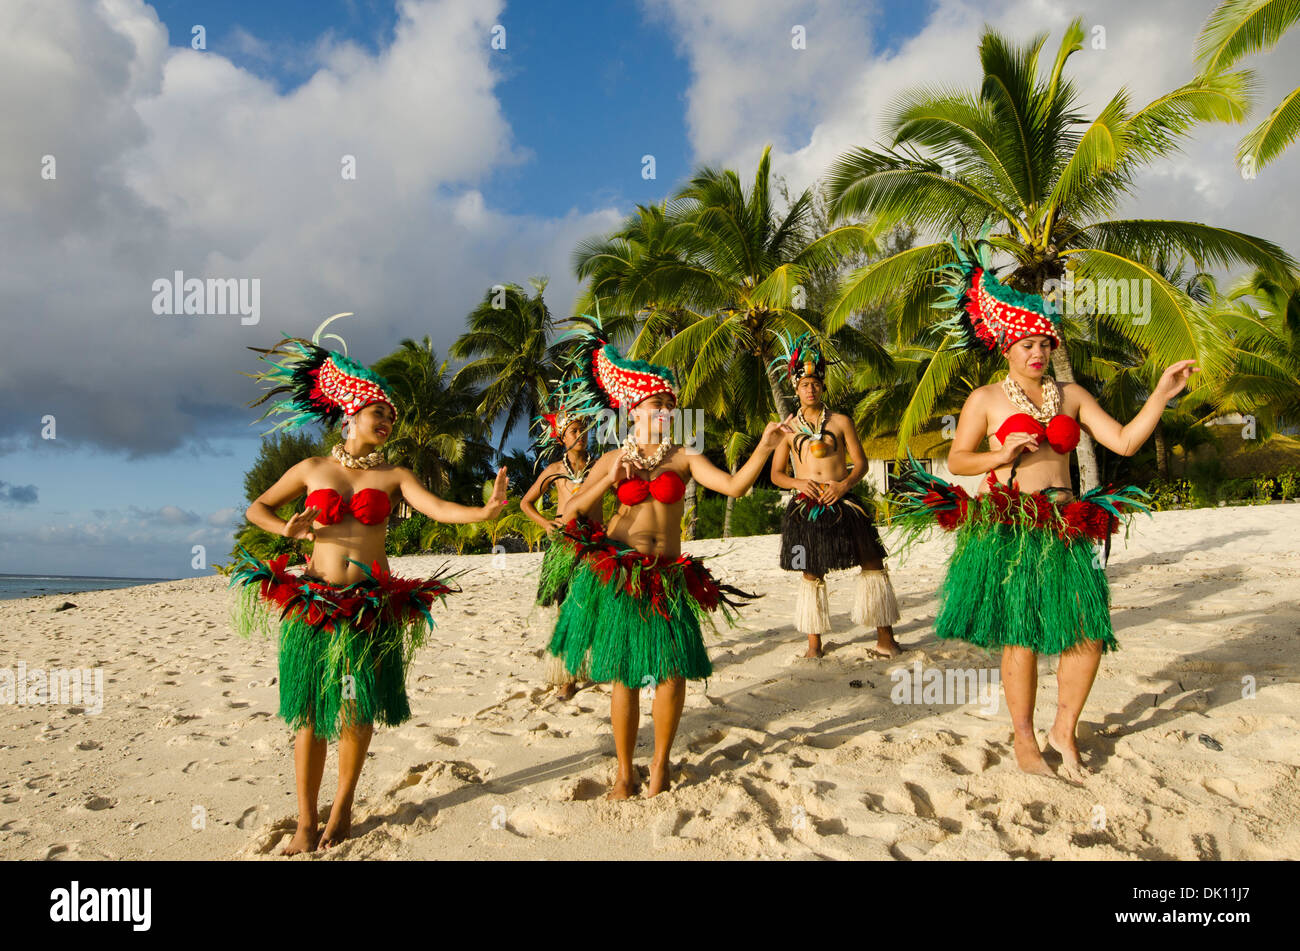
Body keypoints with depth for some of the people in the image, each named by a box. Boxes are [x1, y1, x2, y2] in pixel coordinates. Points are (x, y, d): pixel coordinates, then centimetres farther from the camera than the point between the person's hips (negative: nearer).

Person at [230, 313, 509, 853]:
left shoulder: (394, 476, 5)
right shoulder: (312, 469, 8)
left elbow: (439, 509, -10)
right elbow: (256, 508, 18)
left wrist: (485, 511, -29)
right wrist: (288, 530, -2)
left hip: (374, 606, 0)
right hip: (314, 602, 0)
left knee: (358, 710, 5)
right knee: (309, 712, 3)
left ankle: (342, 808, 24)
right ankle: (306, 822, 13)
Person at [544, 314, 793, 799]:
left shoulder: (683, 459, 7)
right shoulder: (612, 460, 7)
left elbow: (733, 485, -6)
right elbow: (572, 511, -1)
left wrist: (764, 448, -17)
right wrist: (611, 479, -11)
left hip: (668, 574, 1)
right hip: (619, 573, -1)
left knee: (673, 668, -6)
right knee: (625, 674, 3)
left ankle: (660, 764, 17)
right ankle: (625, 772, 20)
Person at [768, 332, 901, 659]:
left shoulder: (840, 421, 10)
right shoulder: (788, 428, 11)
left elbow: (861, 462, 7)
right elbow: (776, 474, 11)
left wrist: (845, 484, -12)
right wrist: (797, 483, -10)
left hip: (841, 502, 0)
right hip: (806, 506, 1)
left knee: (872, 563, -5)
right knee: (811, 573, 4)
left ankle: (885, 639, 4)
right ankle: (814, 644, 13)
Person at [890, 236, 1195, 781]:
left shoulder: (1071, 396, 14)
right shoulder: (986, 399, 4)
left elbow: (1124, 441, 8)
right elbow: (956, 460, 5)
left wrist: (1161, 394, -2)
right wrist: (1002, 455, -11)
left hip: (1065, 529, 4)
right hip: (1007, 530, -4)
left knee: (1088, 633, -2)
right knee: (1021, 638, -1)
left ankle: (1064, 730, 19)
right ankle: (1024, 740, 17)